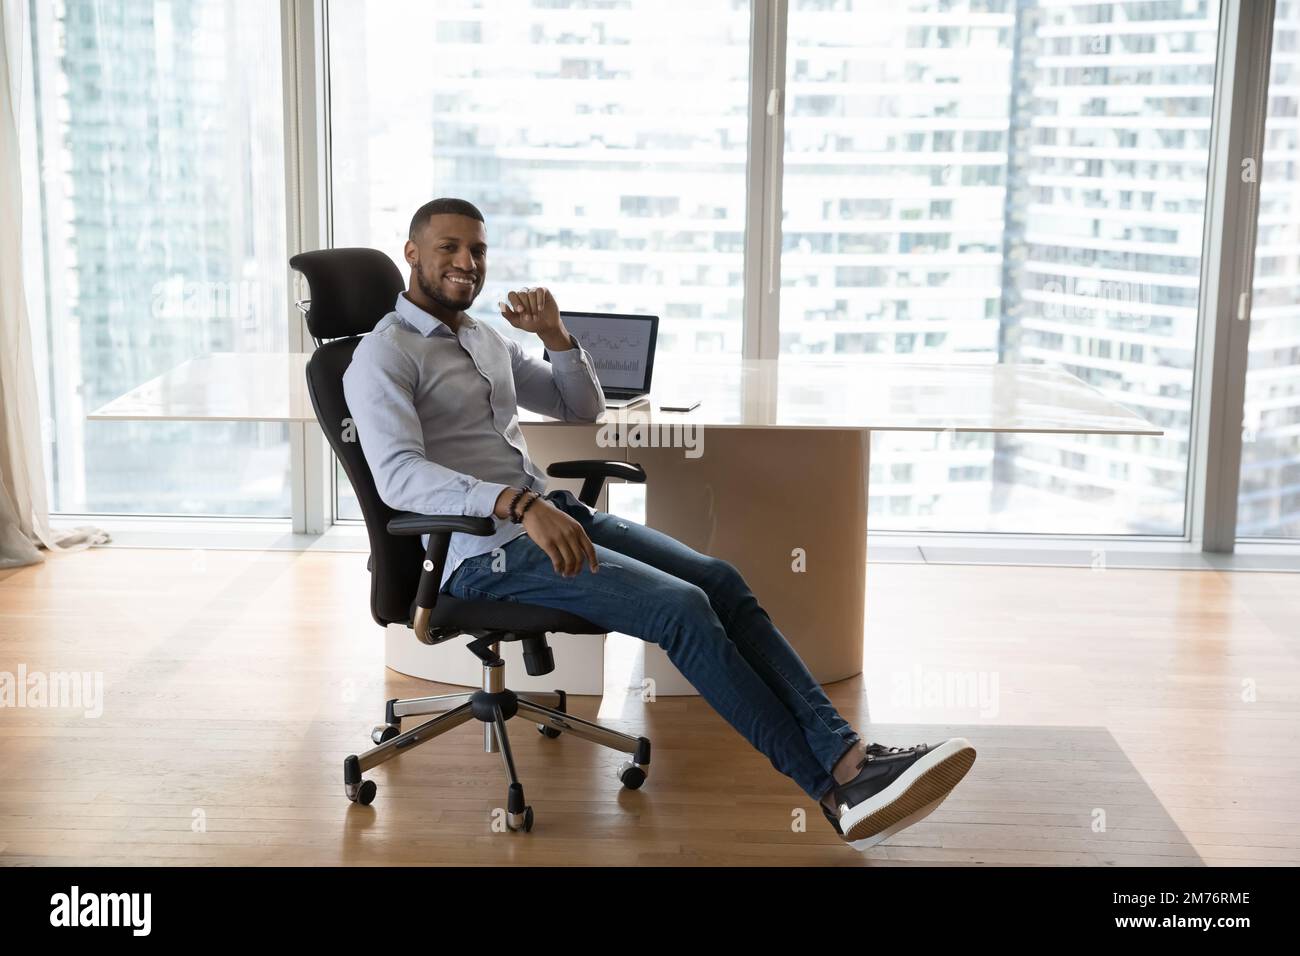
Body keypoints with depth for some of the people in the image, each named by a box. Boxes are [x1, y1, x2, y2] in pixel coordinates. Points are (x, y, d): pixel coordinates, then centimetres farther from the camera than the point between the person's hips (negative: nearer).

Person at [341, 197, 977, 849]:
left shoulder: (485, 338, 19)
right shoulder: (383, 355, -6)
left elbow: (583, 408, 25)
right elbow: (398, 475, -23)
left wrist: (555, 336, 5)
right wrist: (519, 505, -35)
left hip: (553, 515, 8)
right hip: (484, 551, -8)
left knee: (721, 580, -12)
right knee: (682, 608, -24)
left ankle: (847, 755, -20)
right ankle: (835, 791, -19)